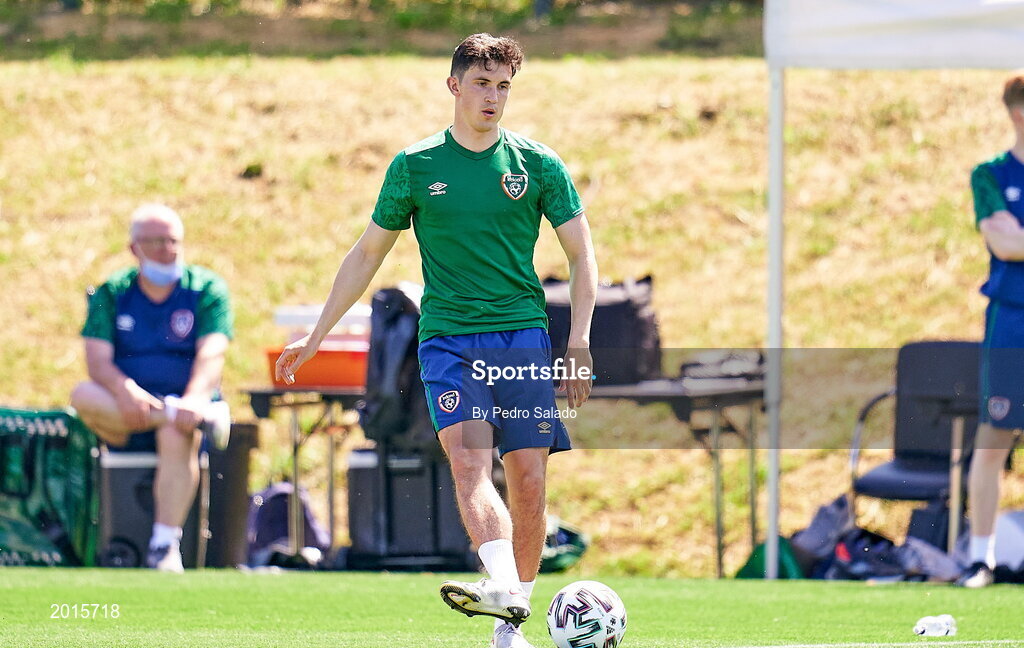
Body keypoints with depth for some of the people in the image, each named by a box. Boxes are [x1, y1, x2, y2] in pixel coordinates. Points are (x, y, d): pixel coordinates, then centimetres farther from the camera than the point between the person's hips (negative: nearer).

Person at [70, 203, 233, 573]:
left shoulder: (206, 289, 4)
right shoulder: (112, 293, 8)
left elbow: (212, 354, -12)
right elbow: (97, 359, -5)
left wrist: (195, 399, -32)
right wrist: (124, 390, -28)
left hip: (184, 404, -2)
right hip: (126, 421, 2)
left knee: (178, 435, -38)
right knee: (83, 396, -30)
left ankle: (165, 546, -34)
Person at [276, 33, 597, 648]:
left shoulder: (538, 164, 7)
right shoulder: (415, 166, 8)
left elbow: (583, 257, 9)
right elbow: (367, 255, 17)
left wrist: (579, 345, -3)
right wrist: (316, 336, 17)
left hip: (523, 336, 1)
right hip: (447, 337, -1)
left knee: (529, 480, -6)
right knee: (469, 458, -24)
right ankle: (503, 585, -43)